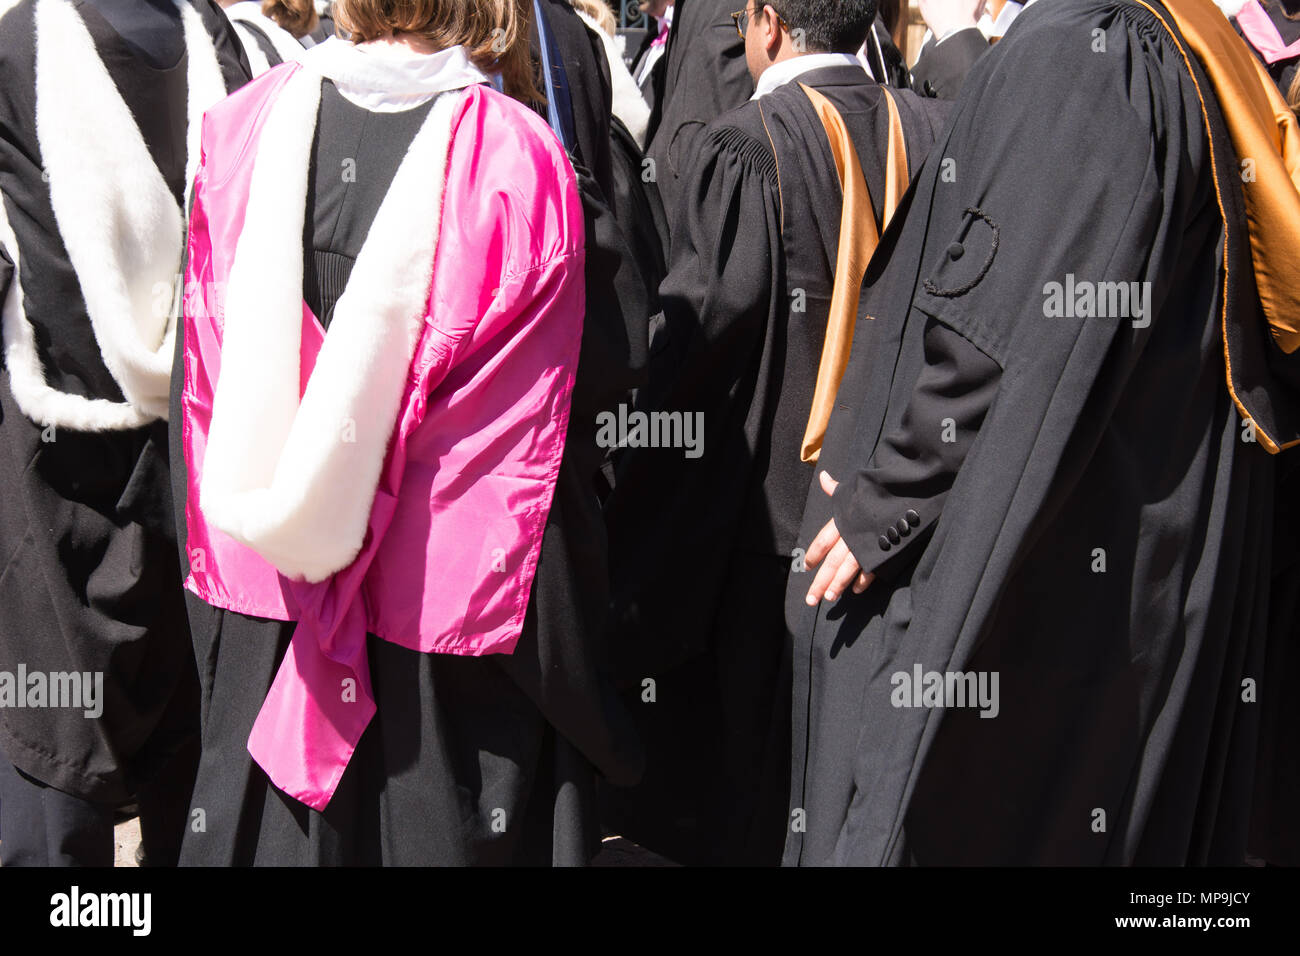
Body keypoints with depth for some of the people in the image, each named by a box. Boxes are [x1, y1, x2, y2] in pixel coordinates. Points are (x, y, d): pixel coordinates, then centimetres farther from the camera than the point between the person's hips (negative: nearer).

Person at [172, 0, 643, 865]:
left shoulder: (246, 125, -4)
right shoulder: (518, 159, -14)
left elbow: (202, 394, 3)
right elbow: (538, 445, -12)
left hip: (259, 623, 3)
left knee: (276, 826, 19)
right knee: (439, 836, 13)